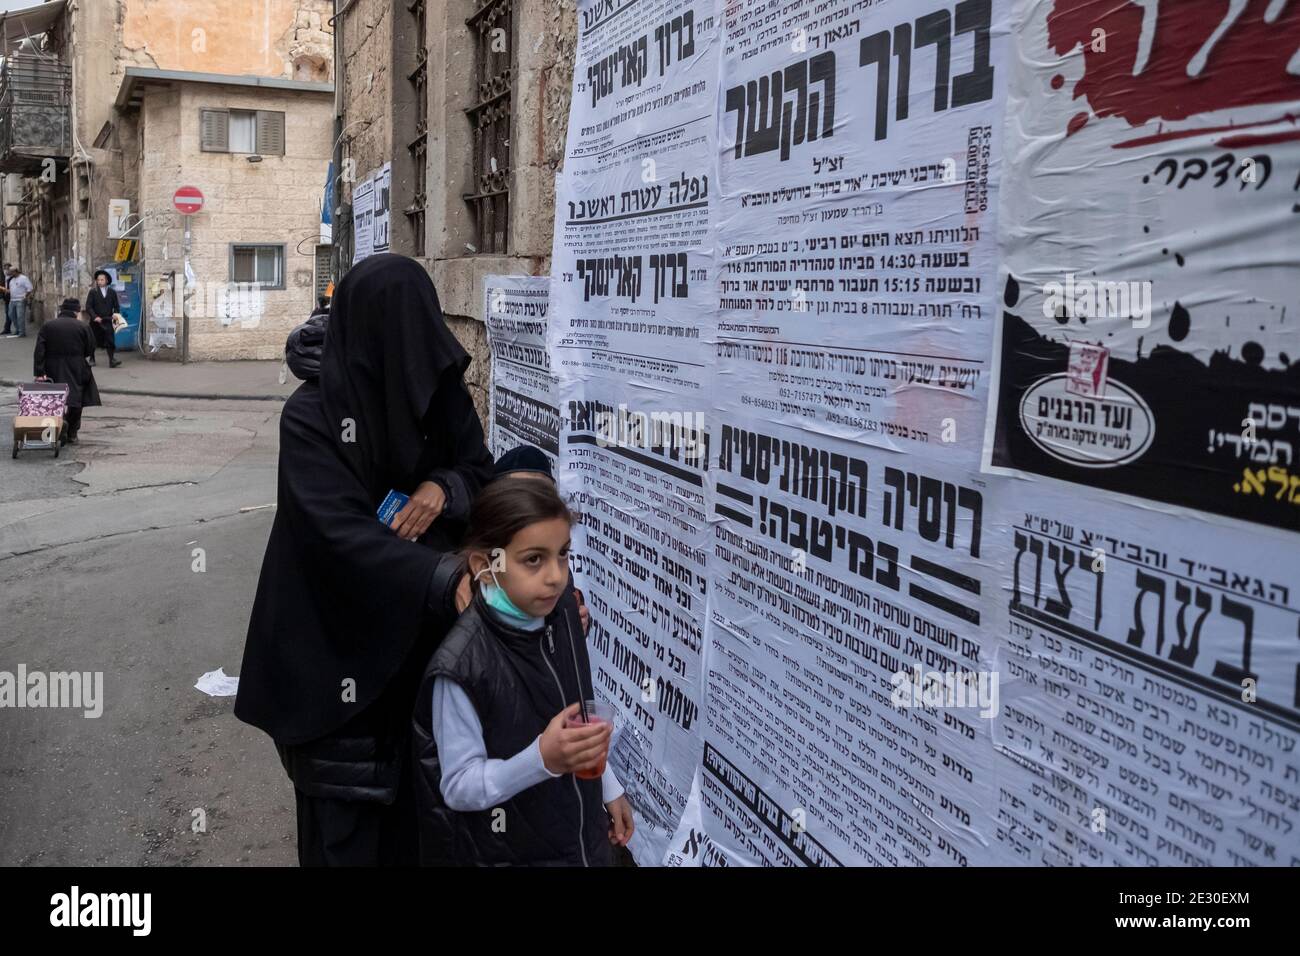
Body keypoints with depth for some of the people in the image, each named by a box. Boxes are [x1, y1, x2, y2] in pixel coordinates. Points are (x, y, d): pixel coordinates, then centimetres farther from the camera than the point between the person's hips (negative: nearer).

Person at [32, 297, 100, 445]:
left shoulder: (47, 326, 2)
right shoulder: (82, 326, -3)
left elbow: (39, 351, -6)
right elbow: (90, 350, 1)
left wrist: (39, 372, -8)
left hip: (53, 371, 1)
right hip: (76, 372, -1)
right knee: (75, 401, 10)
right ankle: (72, 434, 13)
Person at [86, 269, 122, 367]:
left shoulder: (112, 292, 9)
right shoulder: (92, 292, 2)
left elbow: (116, 306, 13)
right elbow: (88, 307, -3)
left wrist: (115, 314, -6)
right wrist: (95, 317, -16)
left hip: (108, 321, 0)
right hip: (96, 321, 0)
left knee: (110, 340, -12)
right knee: (93, 341, 10)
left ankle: (111, 360, -16)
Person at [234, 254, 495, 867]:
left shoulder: (441, 392, 0)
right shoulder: (311, 415, -15)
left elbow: (482, 471, 7)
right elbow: (339, 528, -25)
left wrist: (445, 487, -17)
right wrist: (445, 577, -37)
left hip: (426, 634, 4)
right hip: (343, 639, -4)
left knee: (418, 786, 12)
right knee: (345, 797, 7)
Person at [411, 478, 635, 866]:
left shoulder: (561, 623, -5)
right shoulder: (461, 665, -25)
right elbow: (458, 787, -22)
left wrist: (610, 790, 16)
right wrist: (543, 759, -34)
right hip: (506, 852, -5)